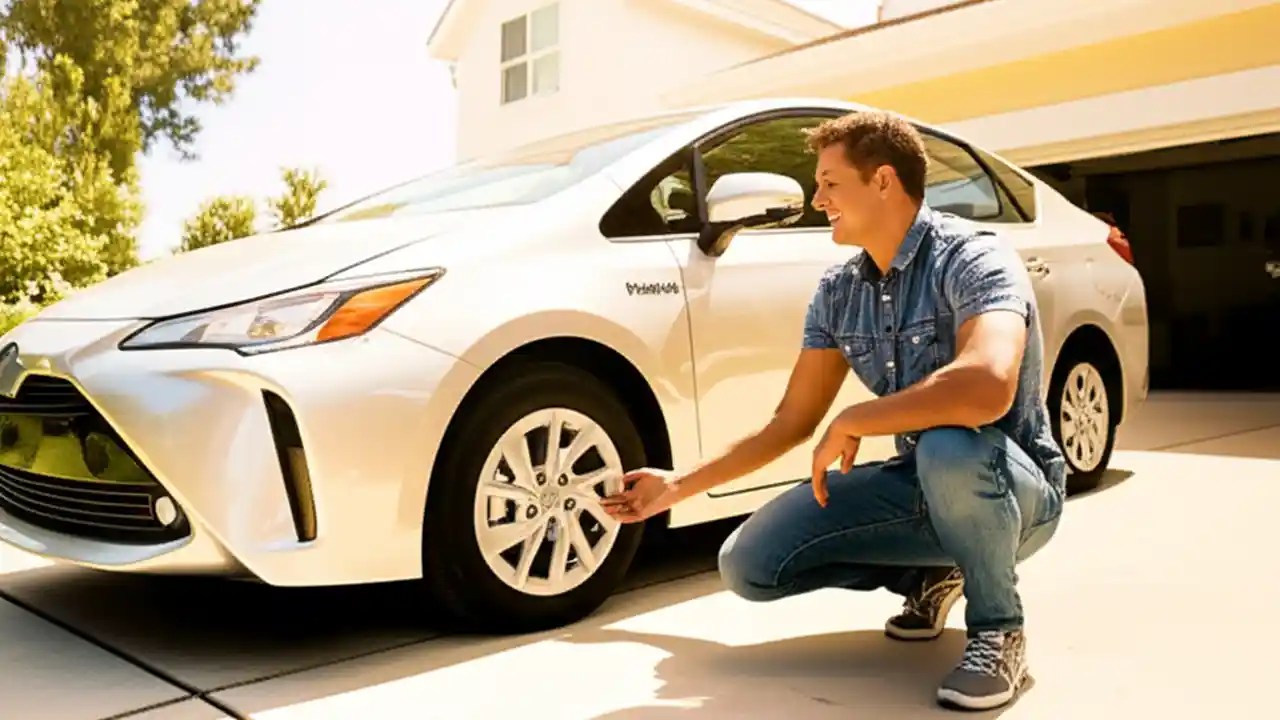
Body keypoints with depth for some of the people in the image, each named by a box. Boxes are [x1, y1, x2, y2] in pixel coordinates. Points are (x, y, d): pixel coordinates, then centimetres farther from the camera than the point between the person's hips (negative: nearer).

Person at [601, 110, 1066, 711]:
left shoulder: (972, 258, -20)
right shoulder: (838, 291, 2)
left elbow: (987, 388, -41)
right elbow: (791, 423, 7)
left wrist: (850, 424, -28)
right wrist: (681, 486, 8)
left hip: (1013, 489, -6)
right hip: (919, 486, 6)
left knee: (949, 446, -41)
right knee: (749, 564, -7)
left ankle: (997, 629, -12)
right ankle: (925, 576, 14)